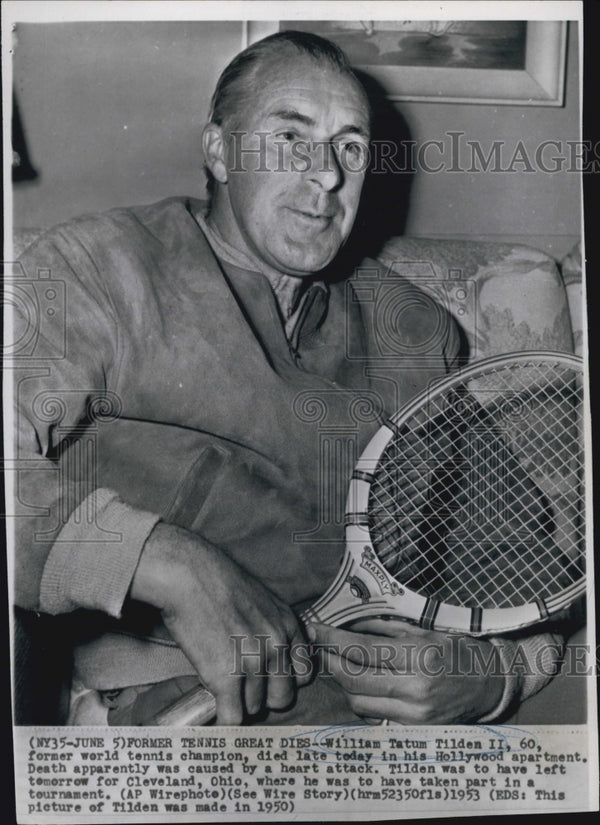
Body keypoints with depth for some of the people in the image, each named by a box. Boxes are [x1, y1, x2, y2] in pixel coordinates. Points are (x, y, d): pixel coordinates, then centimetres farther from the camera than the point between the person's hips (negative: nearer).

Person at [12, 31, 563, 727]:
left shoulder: (419, 331, 13)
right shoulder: (98, 266, 1)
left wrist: (489, 675, -6)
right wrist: (169, 565, -24)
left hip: (406, 698, 2)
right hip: (183, 697, -1)